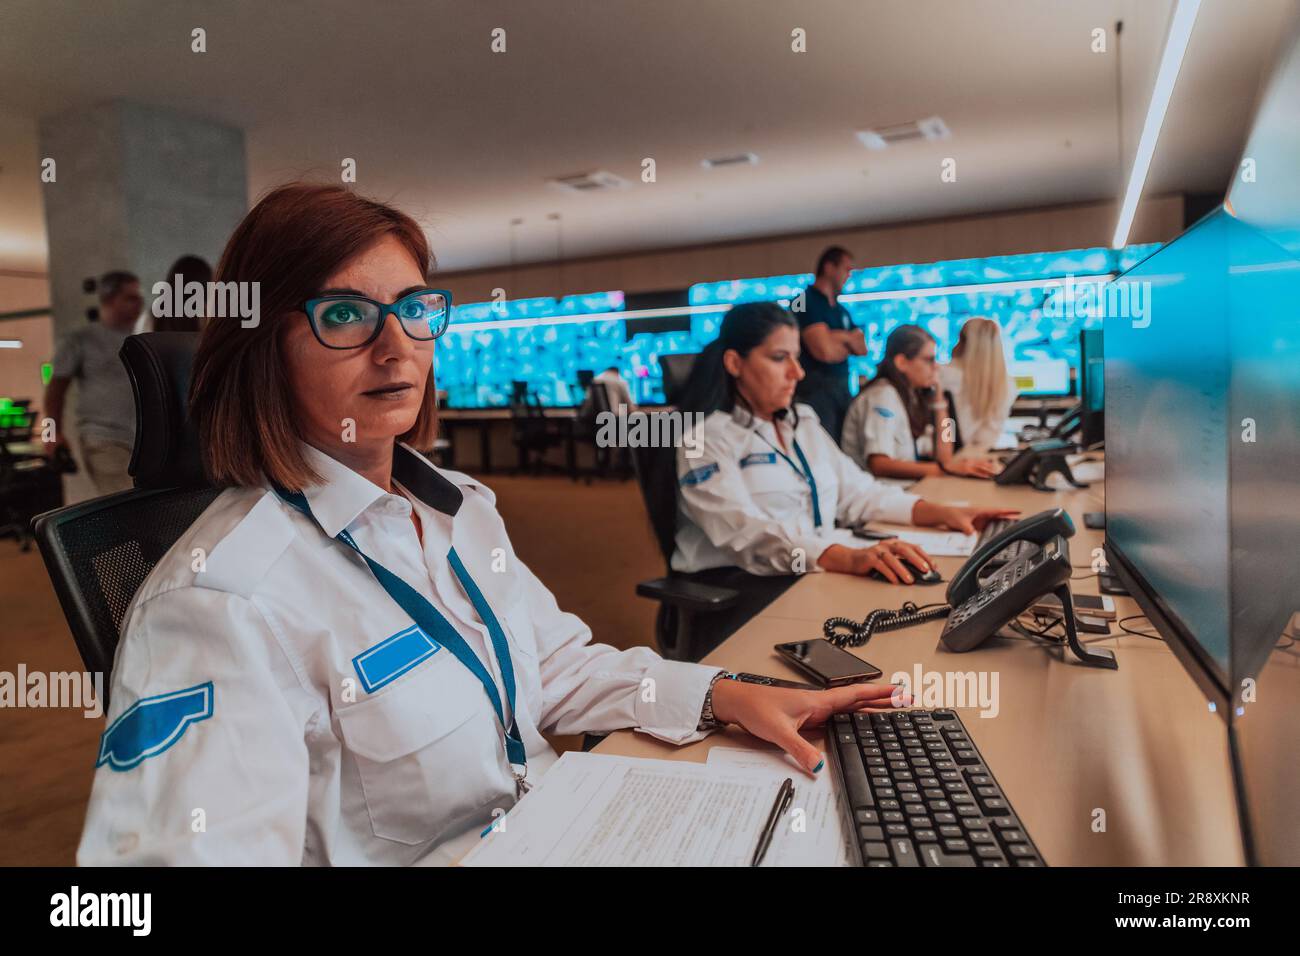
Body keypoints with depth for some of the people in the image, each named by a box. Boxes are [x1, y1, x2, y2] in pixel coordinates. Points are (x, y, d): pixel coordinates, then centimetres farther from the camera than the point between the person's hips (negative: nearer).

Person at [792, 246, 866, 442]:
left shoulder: (841, 310, 20)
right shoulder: (807, 302, -7)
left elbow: (862, 348, 13)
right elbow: (825, 352, -16)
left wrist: (842, 337, -7)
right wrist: (848, 346, 6)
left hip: (842, 388, 8)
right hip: (815, 388, -8)